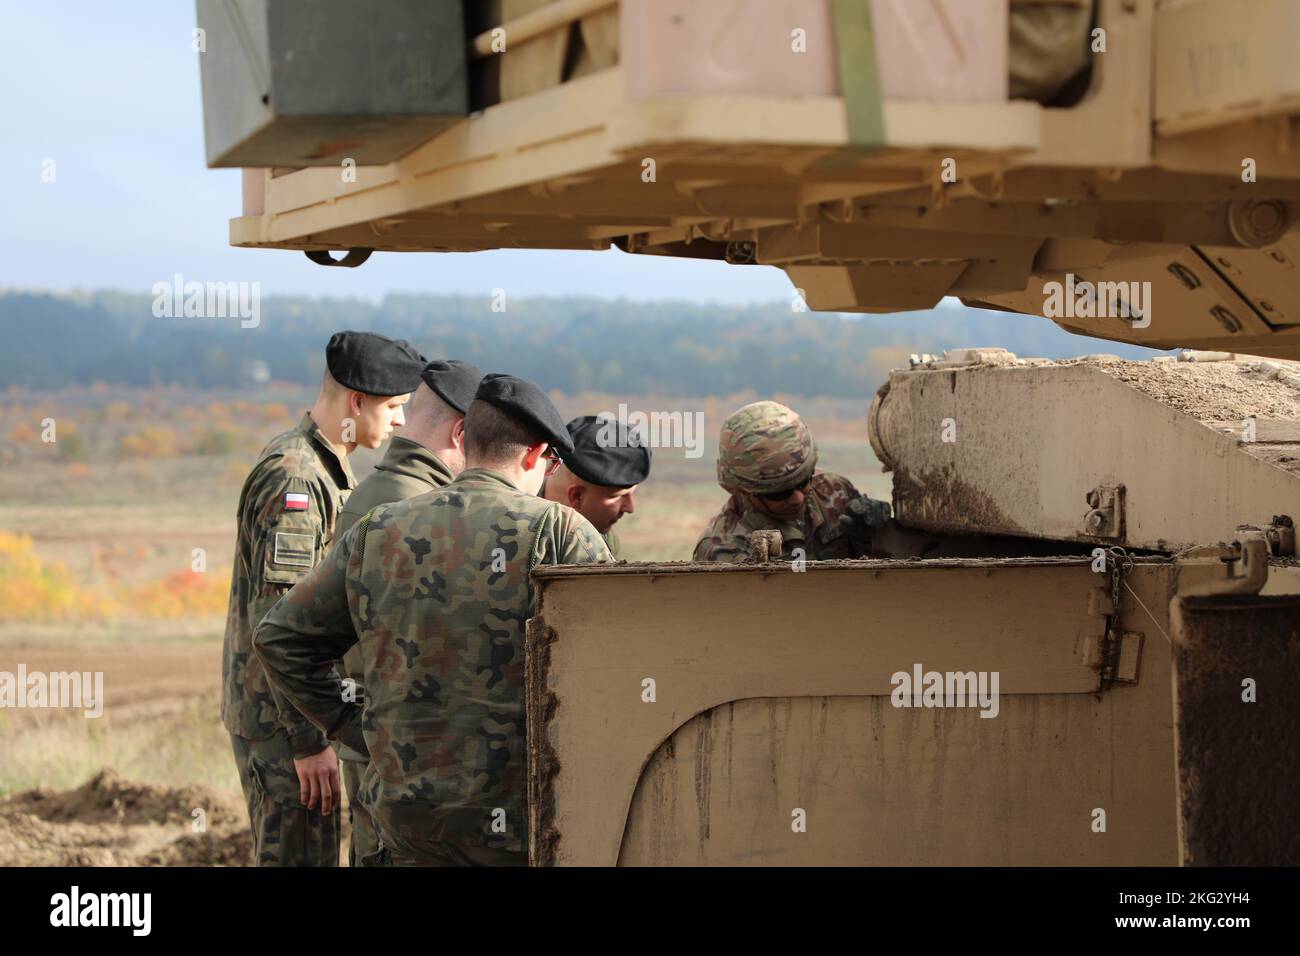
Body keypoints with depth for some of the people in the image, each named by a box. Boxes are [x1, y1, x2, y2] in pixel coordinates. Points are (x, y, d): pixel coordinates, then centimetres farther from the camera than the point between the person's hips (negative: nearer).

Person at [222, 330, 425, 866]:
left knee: (308, 856, 15)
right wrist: (309, 740, -24)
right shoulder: (292, 478, -18)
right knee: (297, 857, -8)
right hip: (280, 719, -10)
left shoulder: (326, 469, 16)